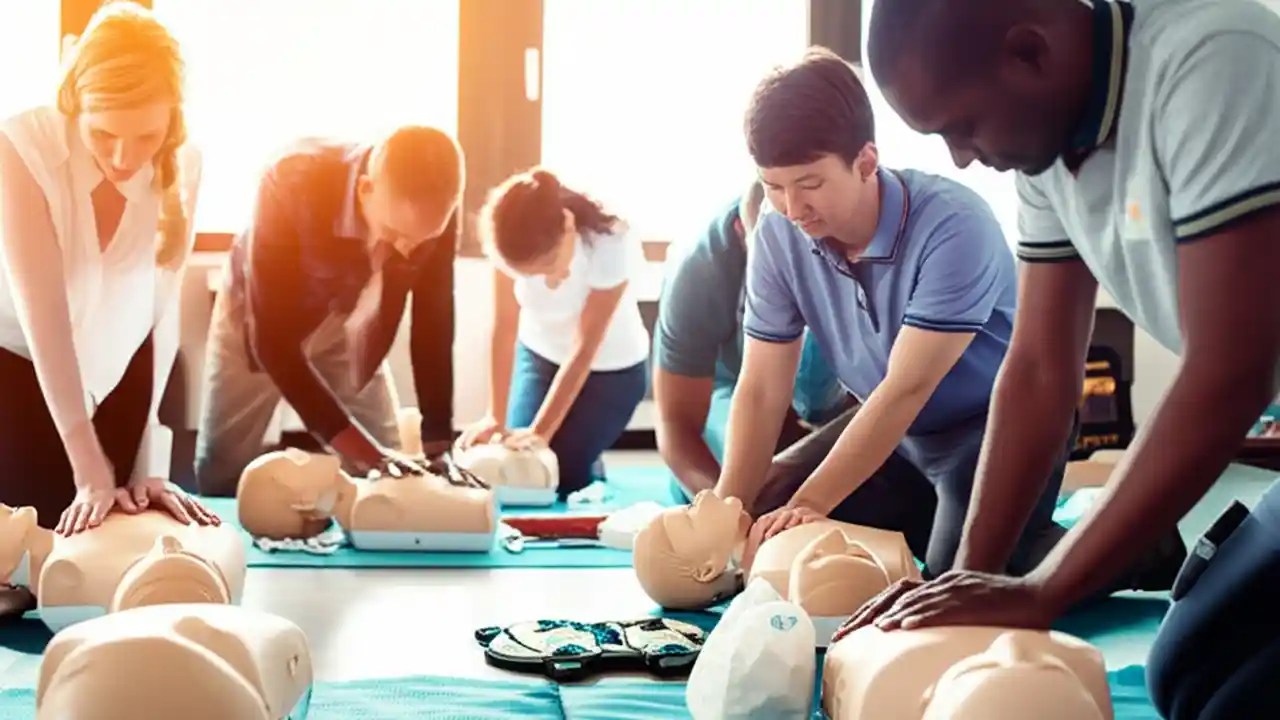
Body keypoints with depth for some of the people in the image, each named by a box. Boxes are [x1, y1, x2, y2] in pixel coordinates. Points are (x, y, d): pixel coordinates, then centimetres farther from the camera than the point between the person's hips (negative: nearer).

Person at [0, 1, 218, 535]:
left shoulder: (182, 167, -18)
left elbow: (165, 313, -21)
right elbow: (43, 314, -31)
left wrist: (151, 469, -24)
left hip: (115, 371, 3)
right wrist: (90, 471, -33)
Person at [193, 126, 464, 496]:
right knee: (220, 476, 0)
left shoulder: (434, 211, -29)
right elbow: (272, 336, -39)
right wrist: (357, 447, -44)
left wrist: (439, 442, -22)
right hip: (259, 315, -3)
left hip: (347, 325, 3)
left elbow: (433, 323, -16)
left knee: (394, 476, 1)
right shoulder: (293, 184, -40)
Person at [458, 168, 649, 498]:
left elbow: (584, 349, -28)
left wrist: (541, 430, -29)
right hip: (539, 355, 3)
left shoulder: (610, 245, -34)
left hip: (610, 369, -3)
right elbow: (504, 330, -17)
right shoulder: (514, 244, -26)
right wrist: (495, 416, -23)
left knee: (560, 472, -13)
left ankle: (592, 474, 20)